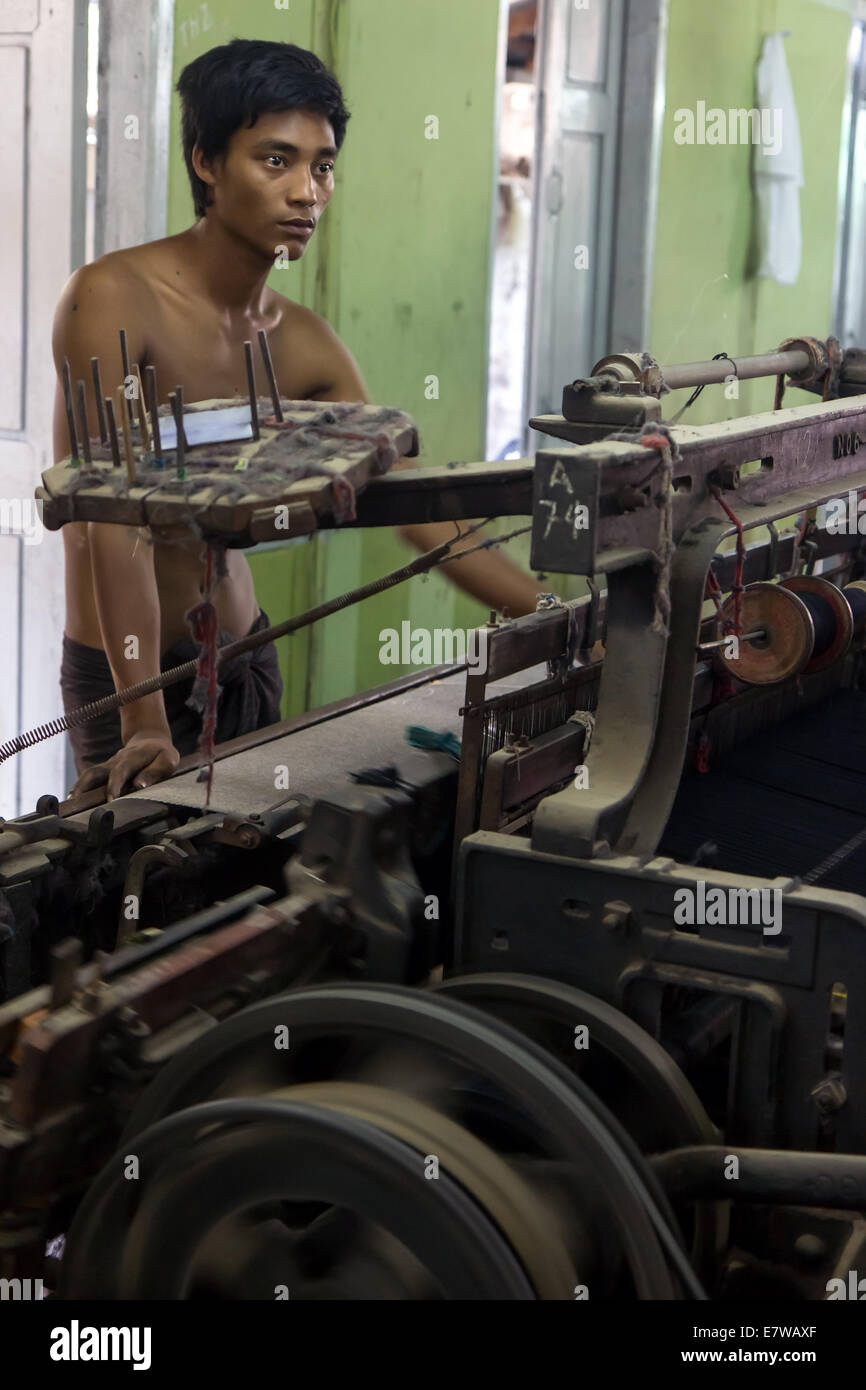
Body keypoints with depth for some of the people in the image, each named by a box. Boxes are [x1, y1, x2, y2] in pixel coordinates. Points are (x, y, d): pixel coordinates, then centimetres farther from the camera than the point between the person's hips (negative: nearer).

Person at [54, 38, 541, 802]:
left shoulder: (305, 345, 2)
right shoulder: (114, 300, -18)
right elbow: (112, 519, -25)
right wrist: (146, 721, -31)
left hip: (248, 659, 6)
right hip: (125, 674, -6)